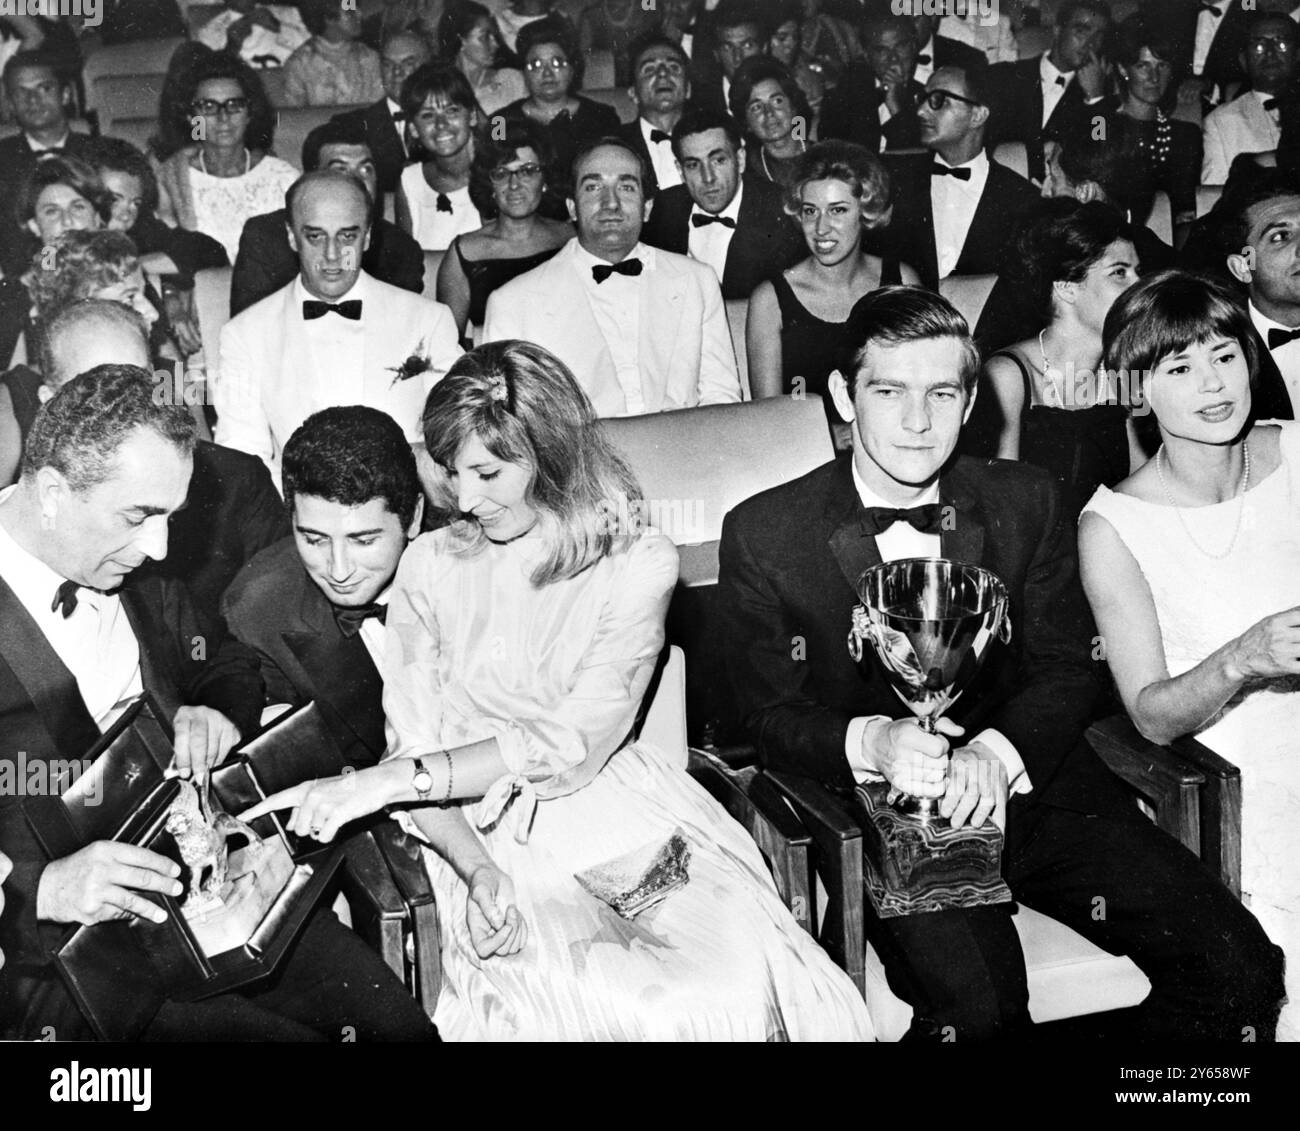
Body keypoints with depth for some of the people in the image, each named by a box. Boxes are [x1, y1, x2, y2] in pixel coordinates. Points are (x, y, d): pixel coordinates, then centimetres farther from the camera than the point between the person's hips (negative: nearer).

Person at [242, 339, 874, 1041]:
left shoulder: (637, 564, -5)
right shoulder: (430, 566, 1)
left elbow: (574, 744, -14)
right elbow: (411, 741, 0)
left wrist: (395, 780, -21)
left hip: (610, 801, 0)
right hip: (478, 823, 0)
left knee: (731, 983, -23)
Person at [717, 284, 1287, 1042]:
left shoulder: (1026, 502, 6)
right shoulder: (764, 536, -3)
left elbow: (1070, 666, 5)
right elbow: (773, 714, -1)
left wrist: (997, 752, -17)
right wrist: (871, 743, -23)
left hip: (1027, 781, 4)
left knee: (1238, 967, -12)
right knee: (977, 1004, -31)